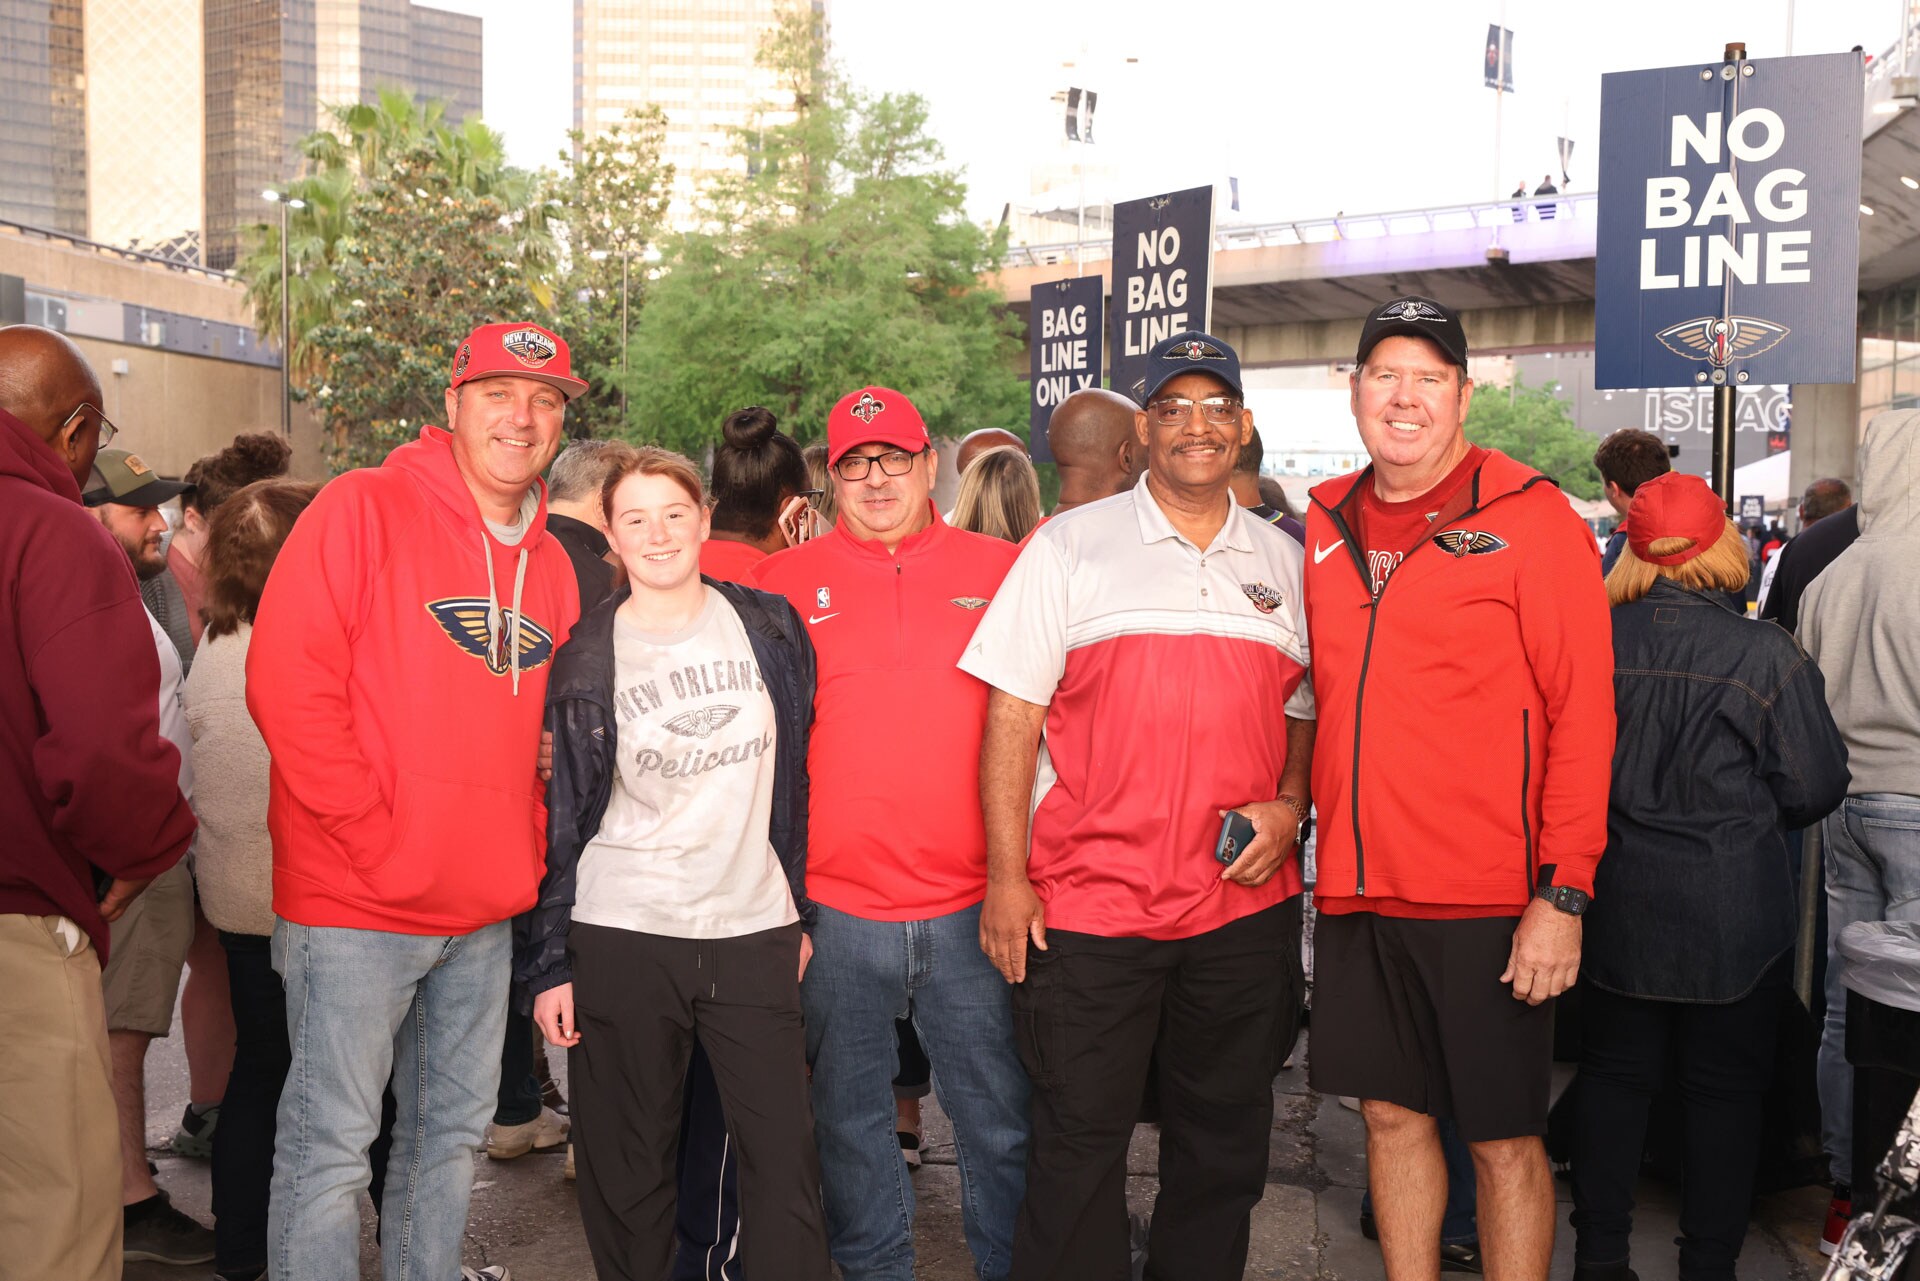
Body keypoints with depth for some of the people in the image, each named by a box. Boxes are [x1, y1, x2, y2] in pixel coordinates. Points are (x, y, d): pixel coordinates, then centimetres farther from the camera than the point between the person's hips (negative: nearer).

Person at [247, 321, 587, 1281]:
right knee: (331, 1142, 2)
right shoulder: (363, 509, -8)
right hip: (355, 905, -6)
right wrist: (376, 836, -16)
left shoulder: (550, 563, 11)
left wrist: (527, 847, 5)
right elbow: (288, 683, -15)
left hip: (487, 912, 6)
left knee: (454, 1128, 17)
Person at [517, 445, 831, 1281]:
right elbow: (558, 814, 2)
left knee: (785, 1158, 0)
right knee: (630, 1167, 8)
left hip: (754, 929, 1)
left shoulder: (770, 628, 5)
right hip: (621, 937, -1)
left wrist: (801, 910, 11)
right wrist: (548, 961, 0)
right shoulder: (586, 656, 0)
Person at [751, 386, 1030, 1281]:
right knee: (850, 1116, 14)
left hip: (972, 905, 0)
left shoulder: (1003, 572, 4)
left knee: (1001, 1117, 9)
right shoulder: (784, 583, 4)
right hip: (834, 905, 0)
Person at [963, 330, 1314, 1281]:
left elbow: (1307, 711, 18)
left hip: (1245, 904, 4)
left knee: (1222, 1145, 15)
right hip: (1087, 904, -3)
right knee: (1077, 1146, 5)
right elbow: (1012, 713, -3)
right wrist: (1006, 877, -9)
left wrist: (1288, 805, -2)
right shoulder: (1071, 544, 0)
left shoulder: (1285, 561, 11)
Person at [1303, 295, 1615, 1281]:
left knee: (1504, 1138, 7)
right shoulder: (1325, 523, 8)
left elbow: (1584, 713, -9)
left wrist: (1565, 891, -14)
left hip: (1487, 901, -4)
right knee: (1391, 1113, 15)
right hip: (1354, 891, 5)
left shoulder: (1529, 517, -6)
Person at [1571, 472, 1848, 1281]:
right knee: (1724, 1087, 12)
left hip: (1616, 903, 2)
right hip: (1733, 912, -2)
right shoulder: (1767, 656, -16)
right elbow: (1815, 787, -7)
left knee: (1613, 1073, 14)